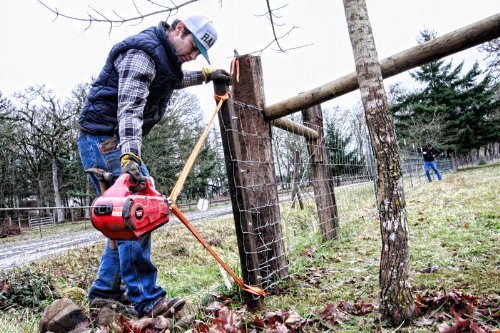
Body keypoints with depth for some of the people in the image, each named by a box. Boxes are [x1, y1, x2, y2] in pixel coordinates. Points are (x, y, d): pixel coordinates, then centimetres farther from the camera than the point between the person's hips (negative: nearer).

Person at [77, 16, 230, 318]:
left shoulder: (164, 56, 16)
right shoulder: (143, 52, -15)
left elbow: (175, 79, 40)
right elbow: (129, 109, -27)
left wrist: (205, 75, 39)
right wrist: (130, 157, -37)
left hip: (119, 142, 10)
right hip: (104, 140, -10)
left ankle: (105, 291, 18)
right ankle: (147, 301, -8)